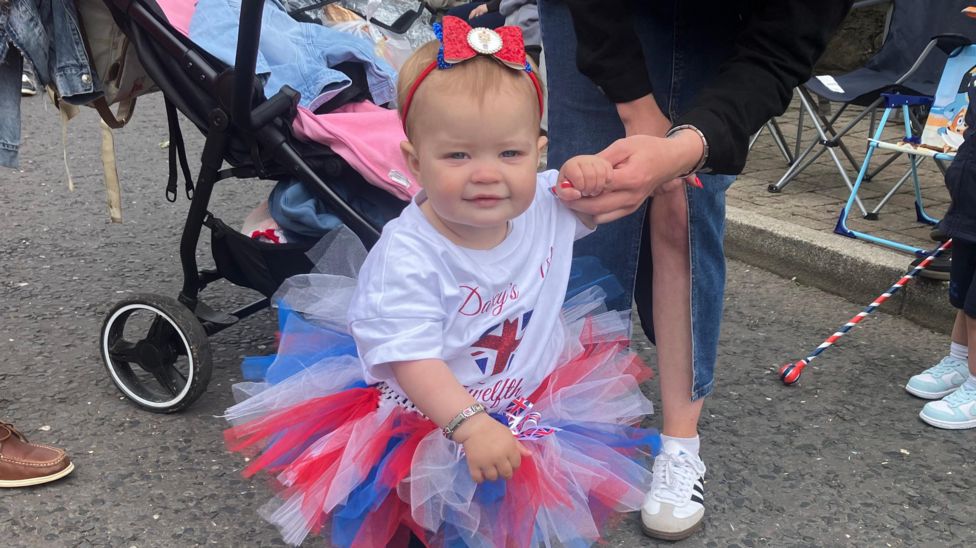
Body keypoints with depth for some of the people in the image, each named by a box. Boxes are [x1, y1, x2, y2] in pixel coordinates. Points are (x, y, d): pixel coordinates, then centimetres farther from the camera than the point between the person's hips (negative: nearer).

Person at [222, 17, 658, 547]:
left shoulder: (547, 206, -10)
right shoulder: (408, 258, -28)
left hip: (537, 393, 5)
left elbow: (603, 201, 10)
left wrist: (587, 171, -13)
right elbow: (412, 360, -29)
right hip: (428, 415, -5)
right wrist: (471, 424, -40)